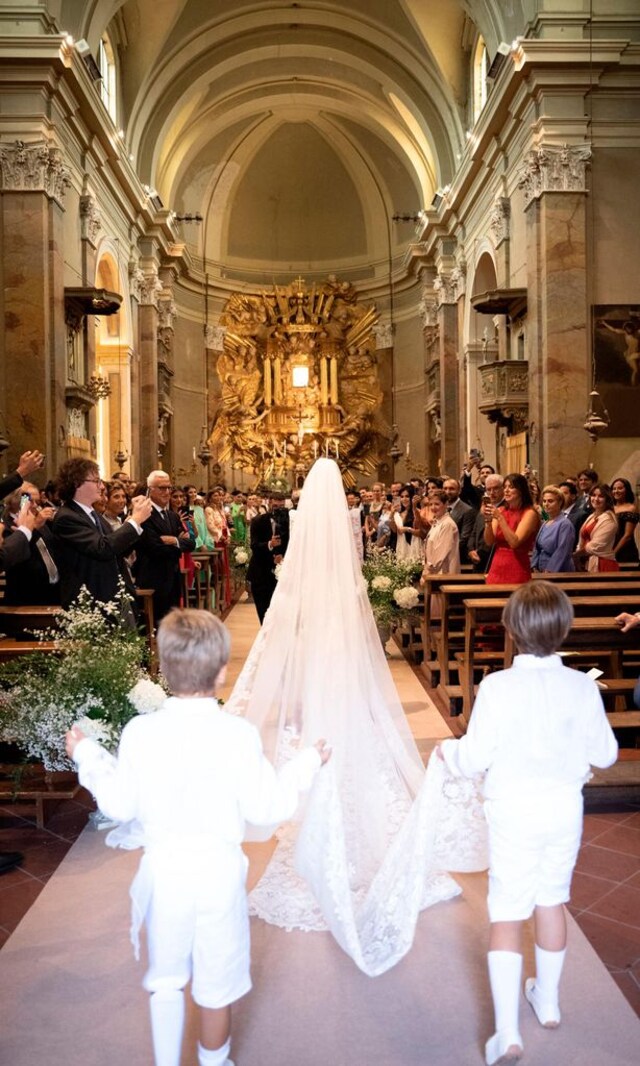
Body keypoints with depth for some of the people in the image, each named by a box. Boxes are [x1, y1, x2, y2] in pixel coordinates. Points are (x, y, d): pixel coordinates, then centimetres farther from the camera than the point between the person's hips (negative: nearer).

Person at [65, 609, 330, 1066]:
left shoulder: (139, 732, -14)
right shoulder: (238, 734, -20)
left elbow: (120, 805, -3)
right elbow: (268, 807, -12)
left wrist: (87, 756, 11)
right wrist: (307, 764, 3)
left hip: (163, 873, 2)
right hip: (218, 874, -2)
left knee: (165, 980, 23)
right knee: (217, 986, 19)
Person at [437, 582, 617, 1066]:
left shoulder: (498, 686, -20)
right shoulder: (583, 686, -10)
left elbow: (476, 758, -16)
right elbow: (605, 753, 0)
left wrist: (447, 750, 4)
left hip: (514, 812, -4)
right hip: (565, 808, 4)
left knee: (507, 915, 6)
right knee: (552, 902, 22)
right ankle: (548, 1001, 40)